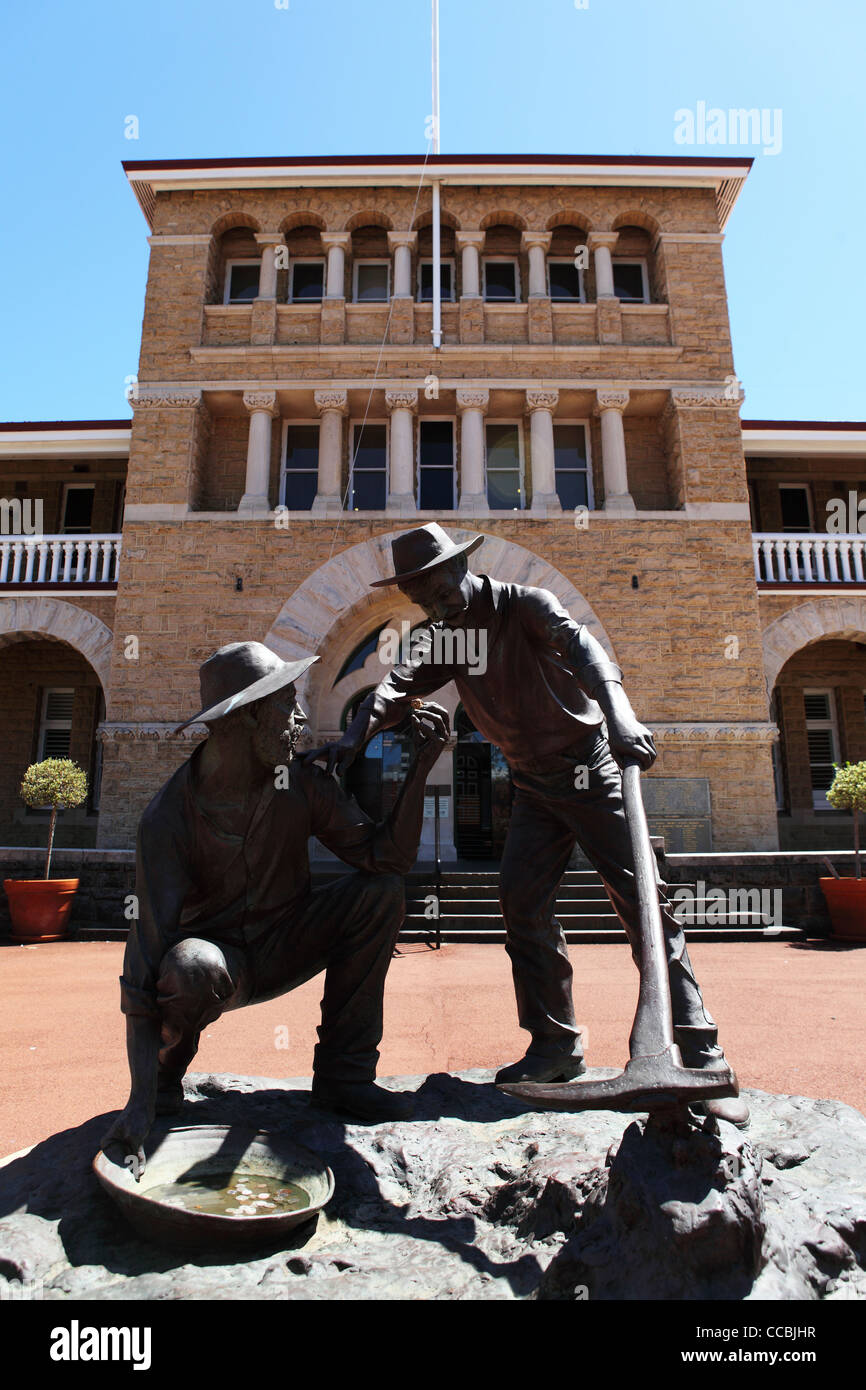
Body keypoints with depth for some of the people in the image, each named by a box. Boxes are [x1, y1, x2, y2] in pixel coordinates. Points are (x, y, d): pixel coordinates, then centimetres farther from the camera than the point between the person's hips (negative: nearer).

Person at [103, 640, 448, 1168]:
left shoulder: (303, 783, -13)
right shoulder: (169, 817, -24)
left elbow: (386, 856, -18)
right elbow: (149, 947, -29)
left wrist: (421, 767, -30)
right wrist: (141, 1100, -34)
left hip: (284, 948, 4)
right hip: (219, 959, -3)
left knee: (380, 892, -21)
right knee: (190, 965, -39)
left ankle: (342, 1071, -7)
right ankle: (165, 1070, 0)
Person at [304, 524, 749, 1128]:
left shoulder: (524, 604, -13)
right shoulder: (444, 637, 4)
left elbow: (581, 646, -31)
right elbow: (402, 684, -9)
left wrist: (619, 713, -51)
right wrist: (355, 737, -30)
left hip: (589, 768, -6)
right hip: (533, 783, 6)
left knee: (641, 897, -9)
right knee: (523, 902, -1)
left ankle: (698, 1051, -2)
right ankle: (557, 1045, 12)